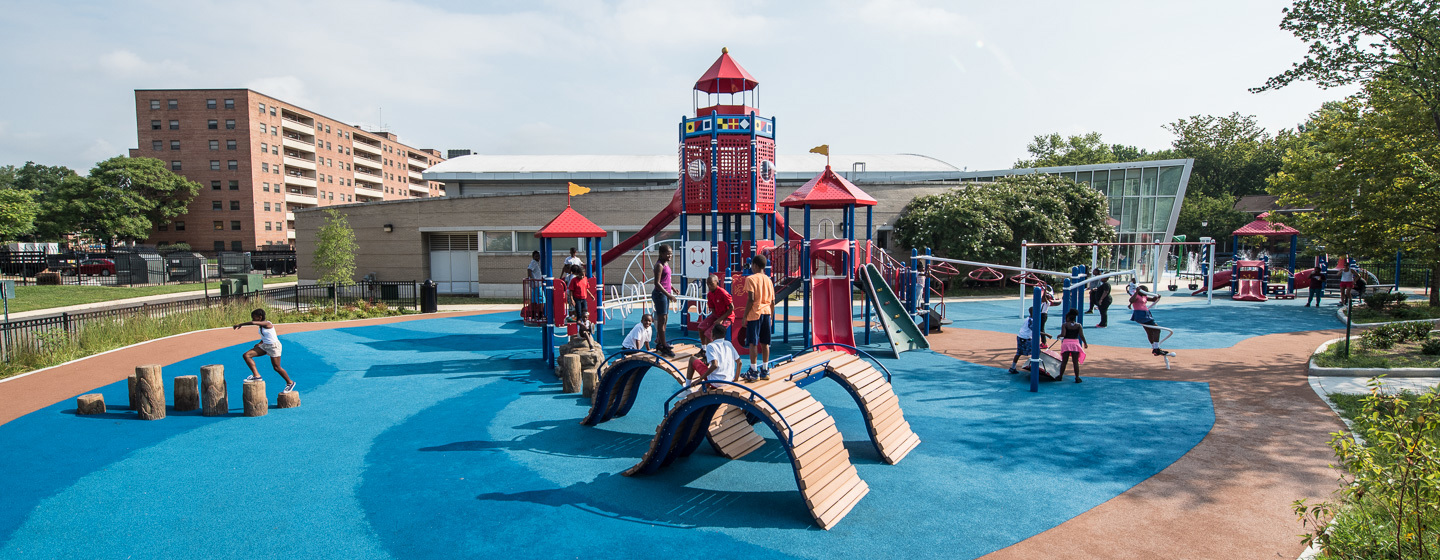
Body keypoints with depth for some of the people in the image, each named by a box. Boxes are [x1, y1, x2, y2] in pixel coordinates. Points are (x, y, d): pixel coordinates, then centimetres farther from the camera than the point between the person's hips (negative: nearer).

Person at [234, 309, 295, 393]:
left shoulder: (267, 324, -20)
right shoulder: (261, 325, 7)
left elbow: (253, 323, -34)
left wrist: (240, 324, -23)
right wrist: (260, 343, 7)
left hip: (274, 346, -9)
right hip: (265, 346, 9)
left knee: (276, 368, -3)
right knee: (247, 355, -6)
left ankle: (290, 383, 14)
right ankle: (256, 375, -5)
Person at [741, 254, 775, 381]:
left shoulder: (751, 279, -7)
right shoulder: (768, 280, 11)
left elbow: (751, 299, -15)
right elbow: (773, 301, 11)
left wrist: (745, 316, -9)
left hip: (755, 313, -6)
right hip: (766, 313, 6)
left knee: (753, 343, -1)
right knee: (764, 343, 10)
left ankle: (753, 371, 1)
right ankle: (765, 370, 14)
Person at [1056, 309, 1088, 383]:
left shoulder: (1065, 325, -3)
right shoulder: (1078, 325, 4)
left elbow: (1063, 334, -14)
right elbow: (1081, 335, -4)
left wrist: (1059, 336, 6)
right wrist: (1085, 343, 7)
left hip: (1066, 343, -1)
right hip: (1075, 343, 1)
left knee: (1064, 361, 7)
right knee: (1076, 362, 5)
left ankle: (1060, 376, 13)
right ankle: (1077, 378, 5)